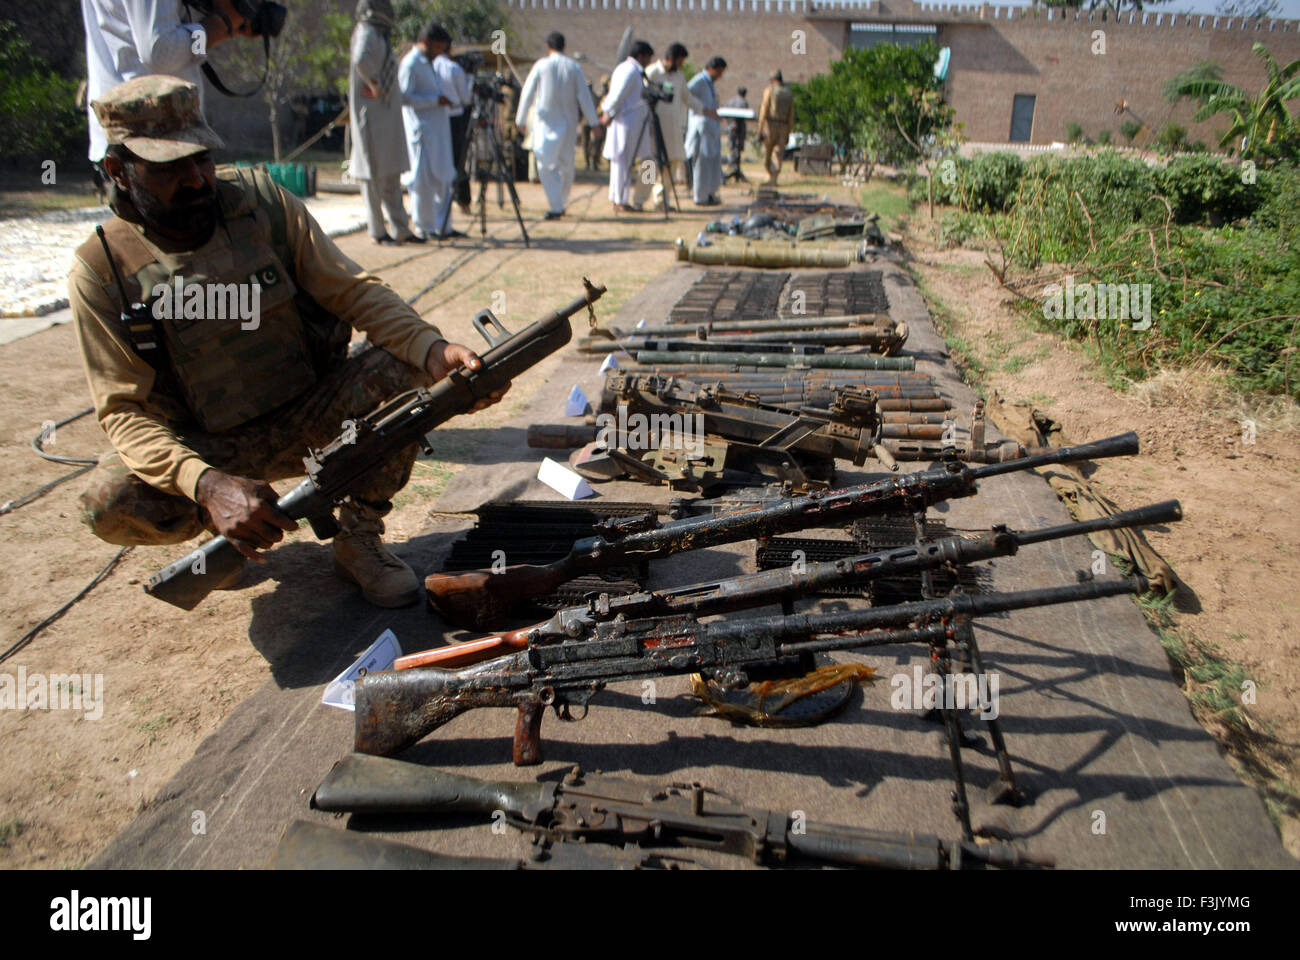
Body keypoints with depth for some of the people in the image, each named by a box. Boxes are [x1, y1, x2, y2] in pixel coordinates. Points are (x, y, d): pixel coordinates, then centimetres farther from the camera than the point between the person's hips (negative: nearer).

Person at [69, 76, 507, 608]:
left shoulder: (261, 200, -8)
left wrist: (433, 348, -31)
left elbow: (352, 289, -10)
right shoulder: (101, 271, -13)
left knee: (397, 366, -25)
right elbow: (124, 410, -16)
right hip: (211, 450, -1)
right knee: (111, 504, -30)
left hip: (310, 420, 2)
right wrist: (208, 485, -36)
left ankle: (358, 539, -7)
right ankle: (224, 532, 6)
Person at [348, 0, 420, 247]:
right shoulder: (367, 32, -10)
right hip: (371, 116, -9)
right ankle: (377, 231, 2)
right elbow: (360, 59, -30)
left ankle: (401, 229, 12)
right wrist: (374, 83, -19)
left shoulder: (381, 36, 18)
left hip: (388, 117, 9)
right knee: (374, 174, -4)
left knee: (392, 175, 9)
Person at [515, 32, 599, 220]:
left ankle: (556, 207, -12)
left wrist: (521, 120, 8)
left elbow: (527, 94, 0)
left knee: (546, 166, -1)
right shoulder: (574, 67, 1)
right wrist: (594, 122, 5)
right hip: (568, 122, 2)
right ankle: (561, 204, 22)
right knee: (567, 165, 14)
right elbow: (584, 97, 0)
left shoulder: (541, 65, -3)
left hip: (546, 122, -2)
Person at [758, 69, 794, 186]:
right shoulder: (789, 93, 12)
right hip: (783, 127, 3)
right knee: (778, 154, 0)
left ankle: (770, 175, 17)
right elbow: (791, 116, 11)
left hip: (770, 126, -3)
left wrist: (760, 130, -11)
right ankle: (773, 178, -9)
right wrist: (788, 133, 17)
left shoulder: (769, 91, -2)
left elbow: (764, 111, -10)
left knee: (767, 153, 12)